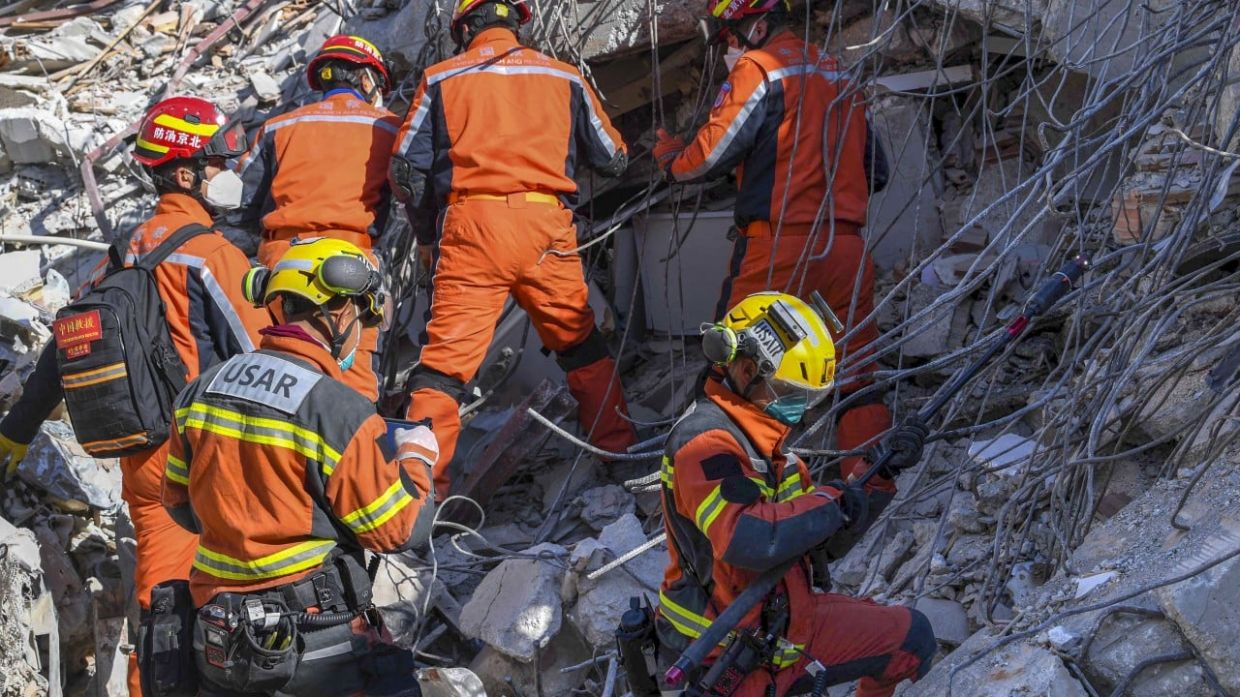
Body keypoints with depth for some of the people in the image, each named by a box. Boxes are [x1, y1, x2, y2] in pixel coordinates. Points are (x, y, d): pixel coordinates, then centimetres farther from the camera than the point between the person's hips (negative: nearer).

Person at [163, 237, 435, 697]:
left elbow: (180, 503, 12)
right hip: (319, 646, -6)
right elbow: (400, 531, -12)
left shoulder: (202, 390, 1)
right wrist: (417, 457, 5)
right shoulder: (340, 411, -19)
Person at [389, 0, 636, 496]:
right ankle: (617, 444, 28)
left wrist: (427, 233, 20)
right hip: (546, 228, 2)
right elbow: (613, 160, 21)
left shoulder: (441, 79, 10)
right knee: (581, 344, 20)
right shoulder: (564, 77, 15)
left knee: (445, 357, -1)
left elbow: (406, 171, 6)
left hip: (471, 230, -2)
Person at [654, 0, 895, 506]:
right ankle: (872, 483, 8)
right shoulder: (840, 77, 17)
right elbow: (876, 170, 20)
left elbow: (711, 156, -6)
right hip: (846, 245, 6)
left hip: (778, 243, -6)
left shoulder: (759, 70, -4)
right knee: (857, 369, 10)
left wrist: (670, 157, 14)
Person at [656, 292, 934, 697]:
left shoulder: (757, 434, 7)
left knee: (913, 635, 20)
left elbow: (809, 525, 11)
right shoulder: (705, 443, -24)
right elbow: (747, 539, -41)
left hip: (776, 616, 10)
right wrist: (832, 504, -27)